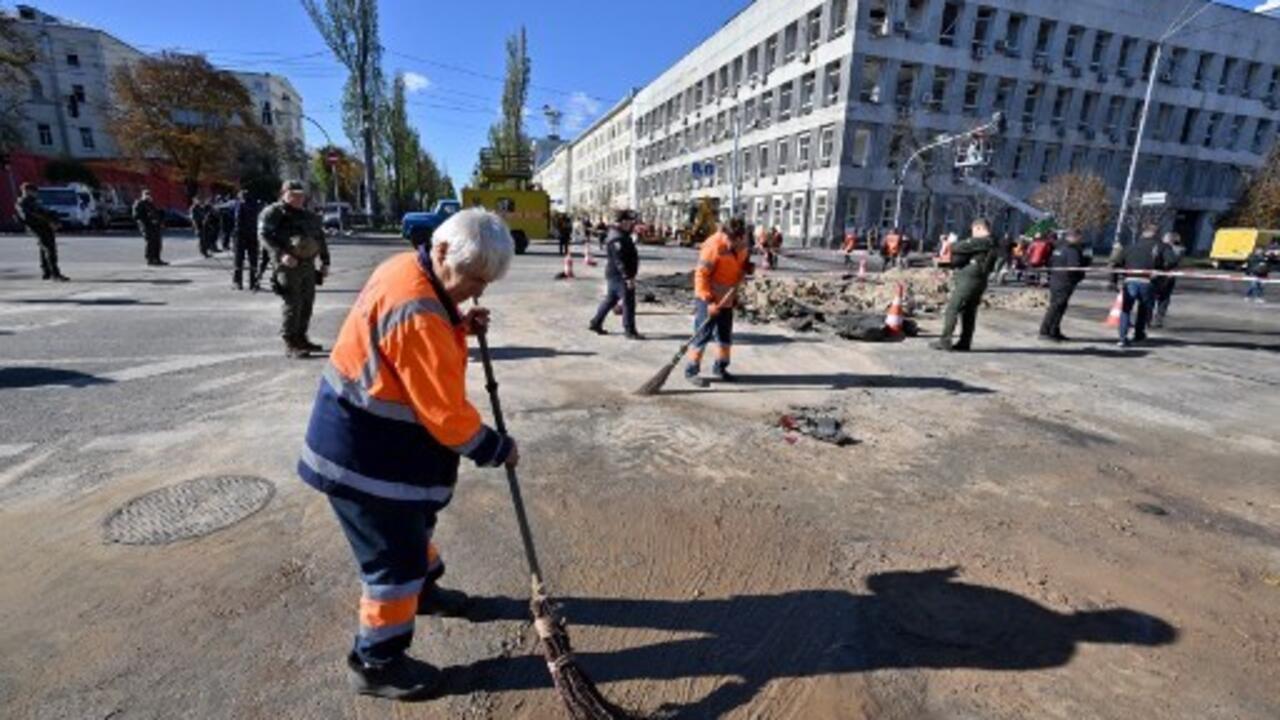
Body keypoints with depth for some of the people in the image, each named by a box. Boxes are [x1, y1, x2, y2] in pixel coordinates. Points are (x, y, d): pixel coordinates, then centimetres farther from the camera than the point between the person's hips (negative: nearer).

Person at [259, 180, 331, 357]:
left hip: (308, 264, 7)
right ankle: (290, 344, -4)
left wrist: (325, 261, 15)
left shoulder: (309, 215, 18)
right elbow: (264, 235, -13)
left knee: (307, 303, 11)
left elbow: (320, 238, 22)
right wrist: (281, 254, -25)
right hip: (288, 265, -7)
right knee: (293, 304, -10)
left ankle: (301, 338, 23)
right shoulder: (274, 212, -3)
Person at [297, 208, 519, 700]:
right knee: (394, 555, 5)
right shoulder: (415, 310, -31)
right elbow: (445, 410, -28)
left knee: (415, 525, 27)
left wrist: (461, 327, -2)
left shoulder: (409, 269, 1)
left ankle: (423, 590, 52)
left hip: (377, 437, 10)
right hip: (364, 451, -10)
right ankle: (376, 663, 25)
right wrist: (497, 450, -14)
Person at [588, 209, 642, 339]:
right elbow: (620, 260, -25)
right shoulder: (617, 239, -19)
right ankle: (630, 331, 1)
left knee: (610, 299, 18)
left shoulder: (621, 235, 14)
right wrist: (628, 277, -27)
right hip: (620, 275, -11)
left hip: (614, 274, 11)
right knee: (628, 303, -5)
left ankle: (595, 323, 26)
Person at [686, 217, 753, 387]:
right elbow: (701, 275, -21)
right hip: (708, 300, -7)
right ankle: (691, 371, 6)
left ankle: (720, 367, 32)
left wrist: (747, 268, -4)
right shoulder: (713, 246, -21)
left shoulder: (742, 246, 1)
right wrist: (708, 300, -26)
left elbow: (743, 265, 21)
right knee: (703, 334, -4)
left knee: (726, 335, 15)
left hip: (727, 299, 7)